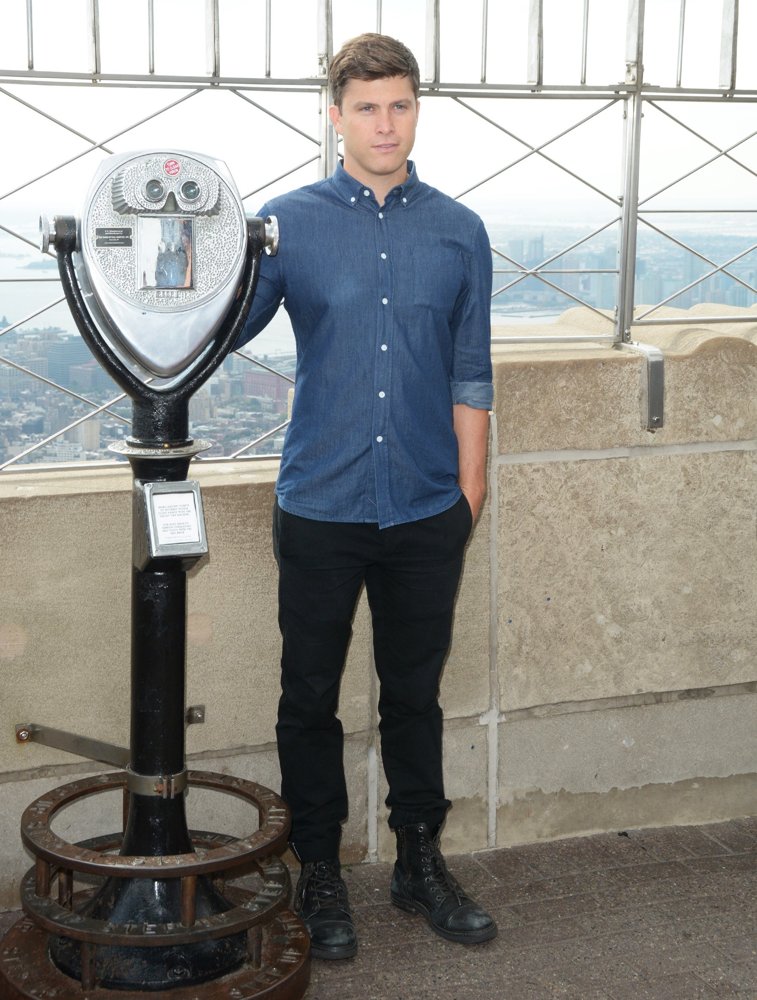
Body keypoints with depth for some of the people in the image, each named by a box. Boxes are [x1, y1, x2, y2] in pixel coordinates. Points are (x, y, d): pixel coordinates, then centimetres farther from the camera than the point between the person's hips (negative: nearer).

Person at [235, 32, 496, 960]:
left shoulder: (458, 232, 4)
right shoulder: (287, 223, -1)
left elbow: (469, 375, 8)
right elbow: (222, 331, -5)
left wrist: (469, 492, 7)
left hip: (425, 509, 1)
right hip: (320, 508, -1)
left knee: (415, 694, 14)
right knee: (310, 697, 9)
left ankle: (421, 862, 30)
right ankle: (318, 874, 25)